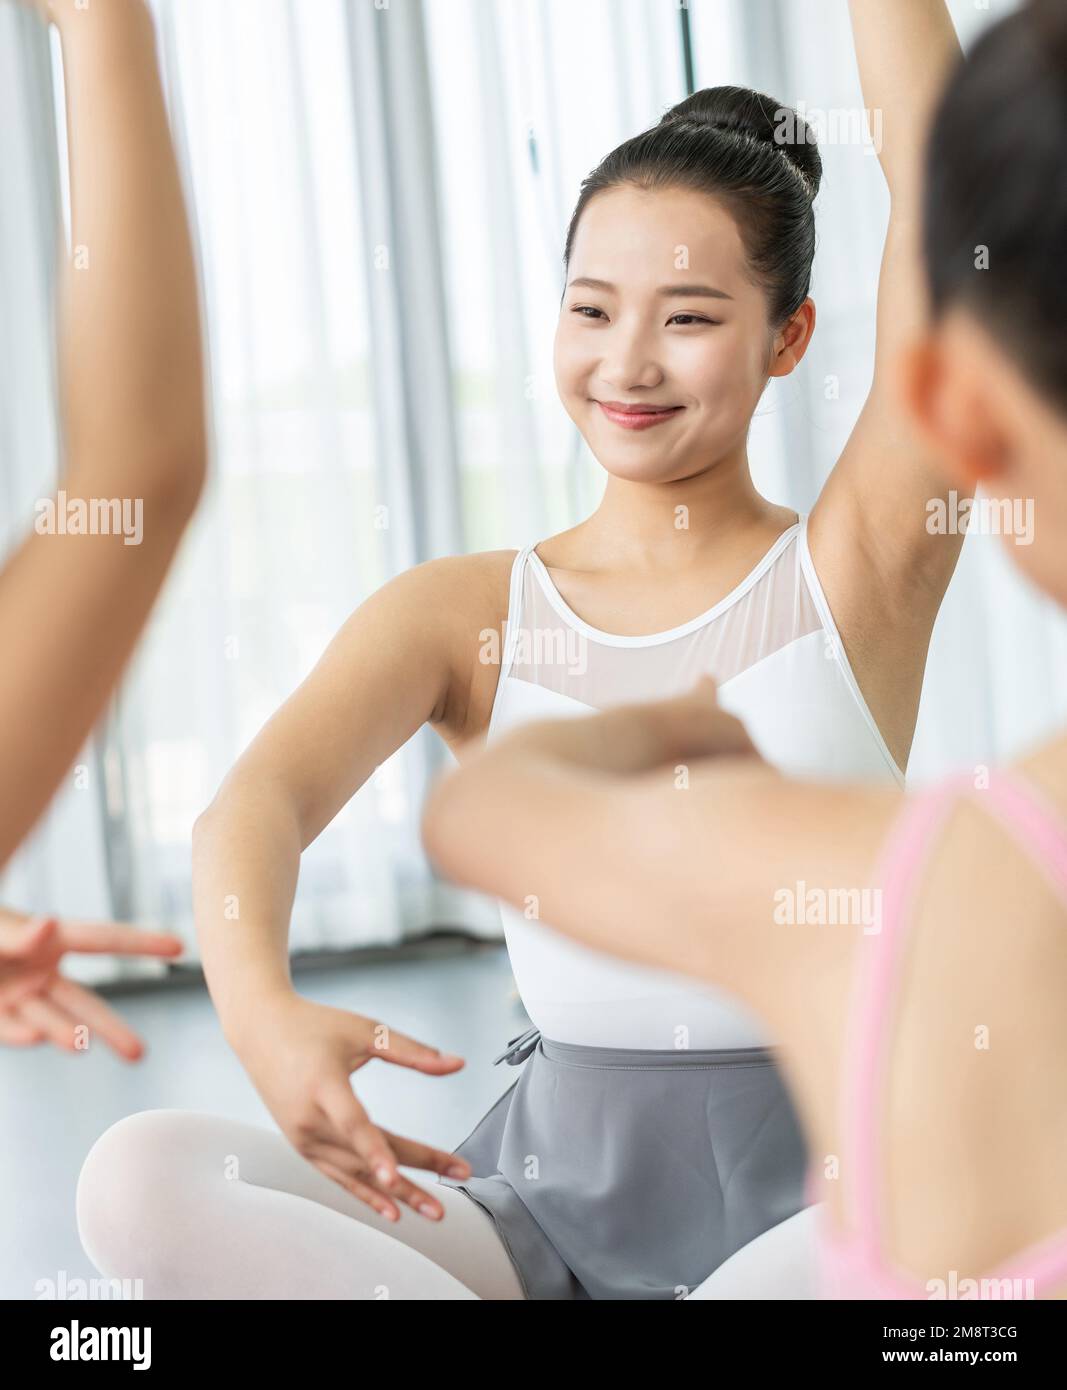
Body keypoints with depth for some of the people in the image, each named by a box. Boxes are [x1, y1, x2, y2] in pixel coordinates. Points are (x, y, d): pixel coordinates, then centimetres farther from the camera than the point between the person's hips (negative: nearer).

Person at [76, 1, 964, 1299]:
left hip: (817, 1198, -1)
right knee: (139, 1181, -21)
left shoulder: (856, 570, 1)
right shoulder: (465, 614, 4)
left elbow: (935, 186, -7)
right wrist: (261, 1005, -35)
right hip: (551, 1198, 2)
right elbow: (260, 792, -15)